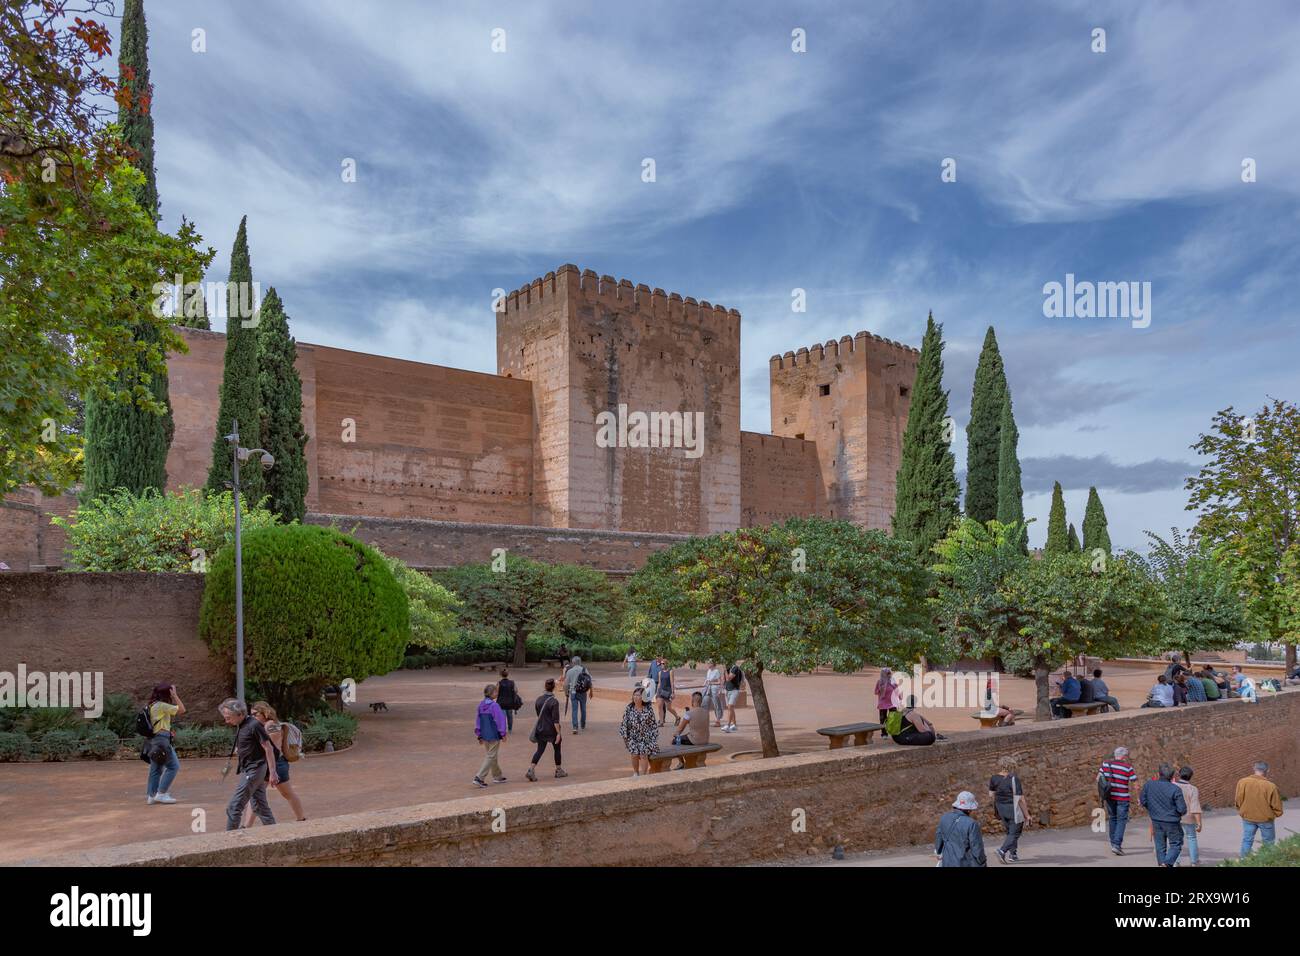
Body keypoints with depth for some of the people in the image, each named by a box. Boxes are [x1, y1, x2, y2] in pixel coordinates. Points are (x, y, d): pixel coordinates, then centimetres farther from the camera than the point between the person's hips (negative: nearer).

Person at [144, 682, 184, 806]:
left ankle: (150, 795, 16)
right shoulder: (162, 705, -13)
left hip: (153, 739, 9)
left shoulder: (151, 706, 14)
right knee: (173, 766, -4)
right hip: (162, 739, -9)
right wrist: (174, 694, -7)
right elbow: (182, 710, -10)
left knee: (156, 769, 14)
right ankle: (161, 793, -5)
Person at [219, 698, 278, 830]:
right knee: (260, 806, 12)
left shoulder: (254, 725, -18)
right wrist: (239, 750, 7)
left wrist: (272, 772, -19)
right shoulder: (239, 726, 9)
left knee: (234, 807, -6)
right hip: (247, 769, 9)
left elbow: (268, 748, -18)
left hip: (253, 770, -9)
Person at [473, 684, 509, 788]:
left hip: (484, 735, 8)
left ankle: (497, 776, 31)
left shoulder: (481, 705, 4)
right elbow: (500, 720, -16)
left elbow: (477, 720, 10)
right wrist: (503, 733, -5)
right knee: (491, 757, -1)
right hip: (494, 735, -8)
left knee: (491, 756, 20)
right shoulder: (494, 705, -18)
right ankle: (479, 777, -8)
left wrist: (479, 735, 17)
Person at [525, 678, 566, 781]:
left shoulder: (539, 700, 0)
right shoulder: (554, 702, -19)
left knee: (540, 750, 8)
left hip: (541, 729, 5)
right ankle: (559, 770, 26)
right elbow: (555, 720, -20)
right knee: (557, 749, 14)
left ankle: (531, 770, -8)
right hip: (552, 730, -5)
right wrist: (558, 733, -15)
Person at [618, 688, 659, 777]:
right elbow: (624, 723, 2)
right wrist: (624, 737, 2)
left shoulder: (648, 709, -8)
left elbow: (653, 724, -1)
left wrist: (654, 738, -2)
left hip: (645, 737, -1)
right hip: (633, 737, 1)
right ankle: (636, 773, 23)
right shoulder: (629, 709, -5)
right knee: (634, 755, -1)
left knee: (644, 756, -8)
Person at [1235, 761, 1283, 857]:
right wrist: (1276, 814, 13)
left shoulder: (1242, 782, -11)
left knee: (1247, 840, 13)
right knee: (1268, 842, 17)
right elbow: (1276, 806, -9)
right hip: (1265, 818, -2)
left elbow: (1238, 801, -3)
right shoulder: (1270, 786, -18)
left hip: (1248, 817, 2)